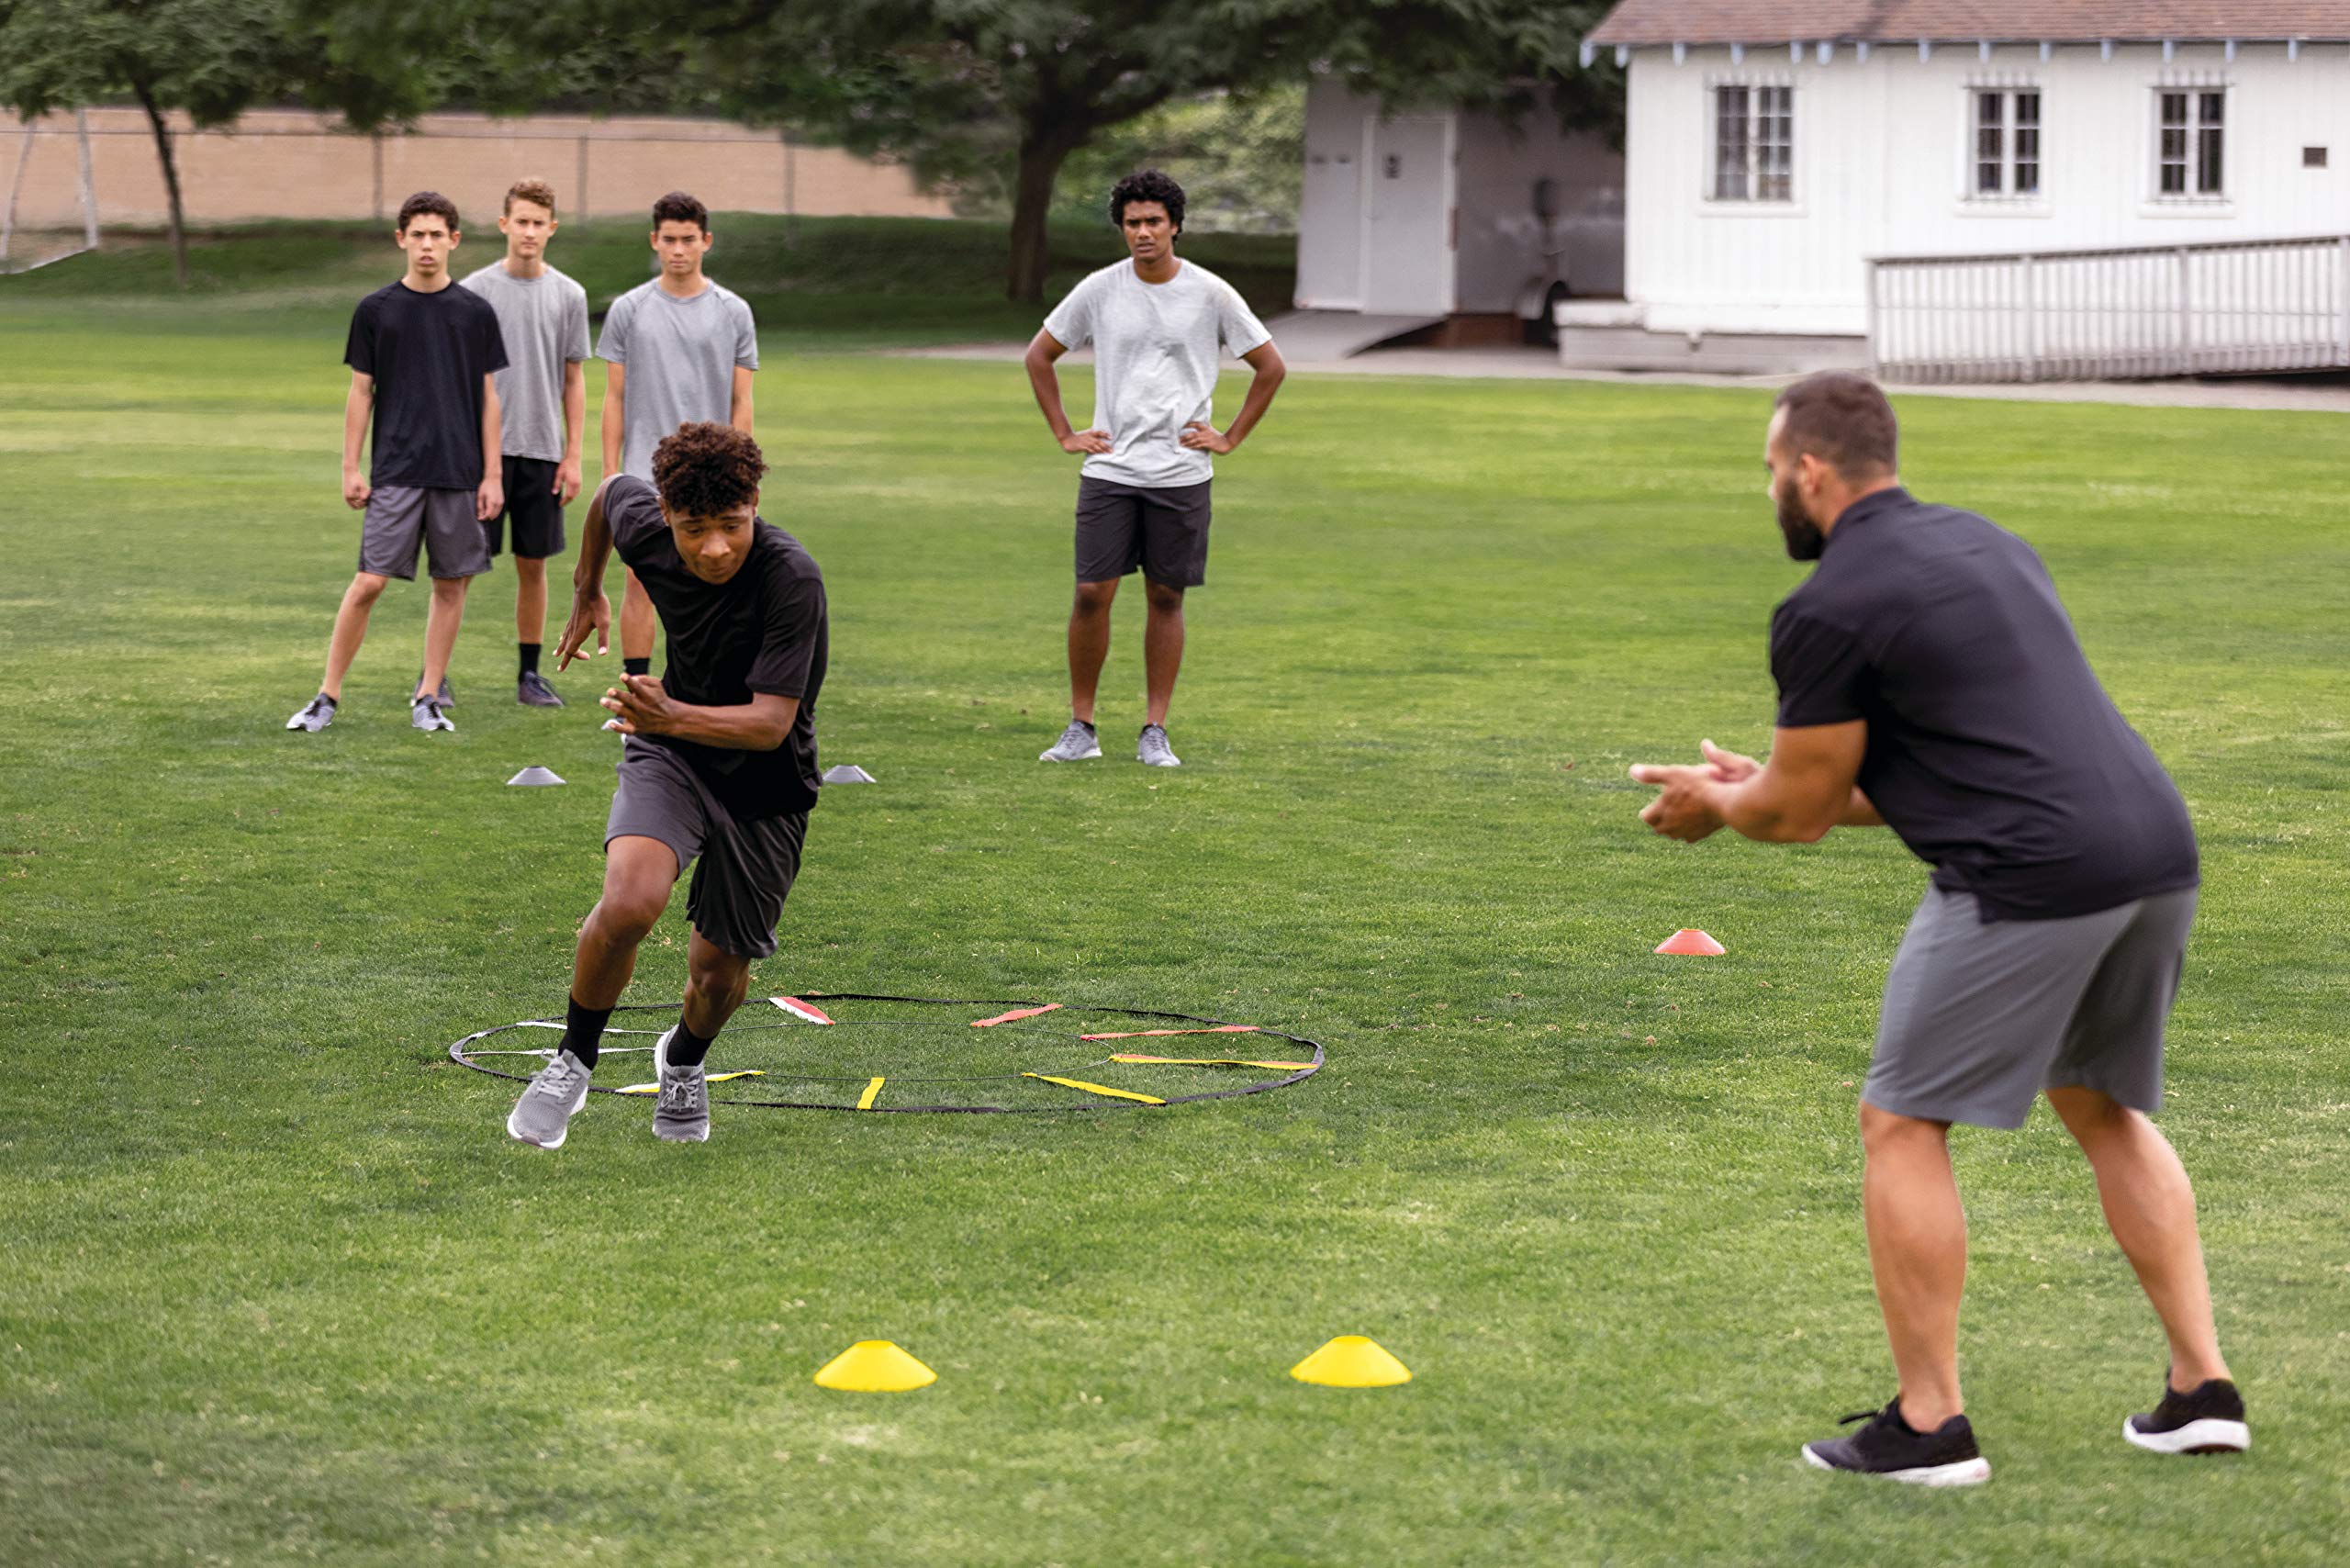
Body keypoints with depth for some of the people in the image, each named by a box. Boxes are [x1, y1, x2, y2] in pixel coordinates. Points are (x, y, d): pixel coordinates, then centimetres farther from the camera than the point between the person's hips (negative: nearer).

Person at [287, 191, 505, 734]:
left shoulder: (475, 313, 5)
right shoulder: (376, 310, 3)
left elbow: (488, 397, 7)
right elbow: (361, 392, 7)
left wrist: (492, 474, 3)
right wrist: (351, 469, 1)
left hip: (459, 474, 2)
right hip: (395, 472, -2)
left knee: (451, 584, 4)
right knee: (369, 582, -7)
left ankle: (428, 696, 14)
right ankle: (328, 695, 1)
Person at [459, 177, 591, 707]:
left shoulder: (568, 296, 6)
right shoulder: (475, 291, -1)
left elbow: (573, 381, 9)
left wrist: (573, 456, 3)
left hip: (542, 449, 2)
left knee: (533, 563, 7)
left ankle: (529, 674, 15)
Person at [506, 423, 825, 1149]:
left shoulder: (792, 580, -31)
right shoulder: (645, 525, -16)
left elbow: (771, 722, -34)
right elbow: (612, 488, 10)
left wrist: (674, 717, -51)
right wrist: (586, 591, 23)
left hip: (765, 786, -2)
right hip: (670, 758, 2)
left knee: (719, 971, 8)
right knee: (629, 901, -27)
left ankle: (683, 1061, 45)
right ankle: (572, 1063, -4)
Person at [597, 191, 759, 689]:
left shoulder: (733, 313, 5)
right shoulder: (629, 310, 5)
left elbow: (741, 403, 6)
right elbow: (615, 399, 6)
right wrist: (611, 474, 0)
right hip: (644, 474, 0)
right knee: (640, 583, -4)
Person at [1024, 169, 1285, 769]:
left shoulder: (1211, 294, -2)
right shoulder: (1099, 290, 2)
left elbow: (1271, 367, 8)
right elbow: (1039, 357, 14)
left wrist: (1229, 438, 4)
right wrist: (1064, 433, 8)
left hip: (1181, 472, 0)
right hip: (1108, 470, 0)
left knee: (1166, 598, 4)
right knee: (1092, 593, -6)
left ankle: (1155, 732, 10)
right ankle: (1080, 728, 5)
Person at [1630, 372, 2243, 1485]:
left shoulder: (1829, 612, -5)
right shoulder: (1980, 544, 22)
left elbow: (1796, 814, 4)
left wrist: (1717, 807, 25)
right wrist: (1789, 781, 37)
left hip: (2032, 880, -8)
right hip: (2157, 852, 8)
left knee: (1901, 1125, 5)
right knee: (2105, 1110, 24)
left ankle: (1928, 1424, 6)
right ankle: (2203, 1389, 20)